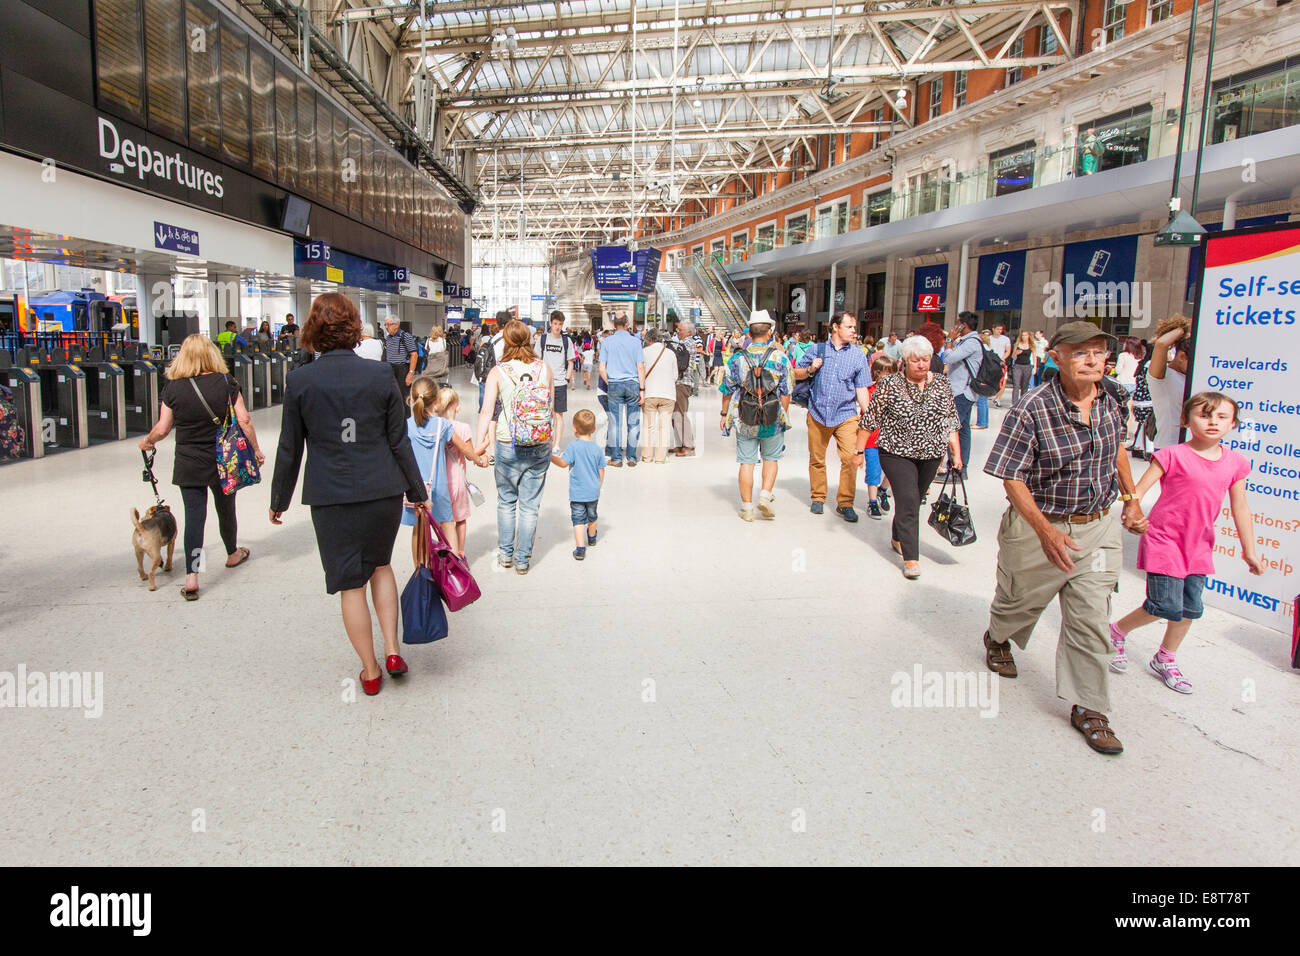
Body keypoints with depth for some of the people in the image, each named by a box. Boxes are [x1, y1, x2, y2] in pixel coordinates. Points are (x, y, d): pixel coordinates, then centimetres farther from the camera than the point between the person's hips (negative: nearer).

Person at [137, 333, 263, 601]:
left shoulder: (173, 387, -6)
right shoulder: (226, 382, -7)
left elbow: (162, 429, -1)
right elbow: (244, 421, -8)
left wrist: (148, 442, 20)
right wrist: (256, 450, 4)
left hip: (189, 465, 0)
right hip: (223, 462, 0)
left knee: (194, 516, 0)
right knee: (225, 509, 19)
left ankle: (191, 578, -7)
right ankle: (232, 554, 42)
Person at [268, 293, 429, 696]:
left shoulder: (299, 381, -5)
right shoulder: (380, 375, -4)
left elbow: (289, 450, 0)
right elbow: (399, 441, 1)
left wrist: (279, 500, 14)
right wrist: (418, 491, 11)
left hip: (331, 497, -1)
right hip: (383, 492, 2)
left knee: (351, 584, 10)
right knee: (381, 565, 24)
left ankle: (370, 672, 21)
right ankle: (392, 650, 16)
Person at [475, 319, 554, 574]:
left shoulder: (498, 372, -7)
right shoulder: (545, 368, -1)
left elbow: (486, 412, -13)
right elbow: (551, 408, 6)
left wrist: (480, 442, -9)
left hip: (509, 447, -1)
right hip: (540, 447, 1)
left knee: (506, 501, 17)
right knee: (529, 505, 9)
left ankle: (505, 554, 25)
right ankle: (522, 559, 16)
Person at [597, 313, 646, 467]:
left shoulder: (607, 342, 2)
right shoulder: (635, 342, 0)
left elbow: (602, 369, -1)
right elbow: (641, 368, -4)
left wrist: (609, 384, 12)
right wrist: (642, 389, -1)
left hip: (614, 384, 1)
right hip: (633, 384, -1)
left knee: (615, 422, 5)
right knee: (633, 423, 5)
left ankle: (616, 458, 7)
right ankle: (631, 458, 8)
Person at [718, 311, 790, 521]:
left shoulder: (737, 358, -2)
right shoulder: (780, 358, -5)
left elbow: (727, 391, 2)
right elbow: (785, 392, -2)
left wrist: (724, 414, 14)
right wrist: (785, 415, 10)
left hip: (744, 420, 1)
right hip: (773, 420, -1)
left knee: (746, 462, 8)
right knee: (771, 458, 18)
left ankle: (747, 507, 11)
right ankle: (766, 494, 2)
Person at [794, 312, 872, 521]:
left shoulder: (858, 355, 7)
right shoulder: (817, 350, 7)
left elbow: (862, 389, 6)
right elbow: (796, 374, 13)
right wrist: (810, 370, -7)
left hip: (846, 415, 0)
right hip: (818, 413, 1)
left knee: (850, 458, -12)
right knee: (817, 458, 9)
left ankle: (845, 503, -1)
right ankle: (818, 497, 26)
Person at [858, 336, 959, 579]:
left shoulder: (942, 384, 4)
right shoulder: (890, 385, -8)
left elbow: (950, 423, 9)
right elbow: (869, 419, -6)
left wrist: (956, 453, 4)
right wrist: (859, 451, -7)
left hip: (930, 455, 4)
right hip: (897, 454, -4)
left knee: (912, 500, 15)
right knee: (908, 502, -12)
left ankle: (898, 539, 37)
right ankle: (911, 558, -10)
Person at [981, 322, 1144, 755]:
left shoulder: (1109, 403, -1)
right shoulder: (1031, 410, -20)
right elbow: (1013, 478, -19)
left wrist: (1131, 498, 18)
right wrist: (1045, 530, -27)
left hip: (1099, 527, 4)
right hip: (1038, 528, -3)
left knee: (1090, 619, 2)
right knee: (1021, 601, 17)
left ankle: (1089, 709, 14)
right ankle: (997, 640, 52)